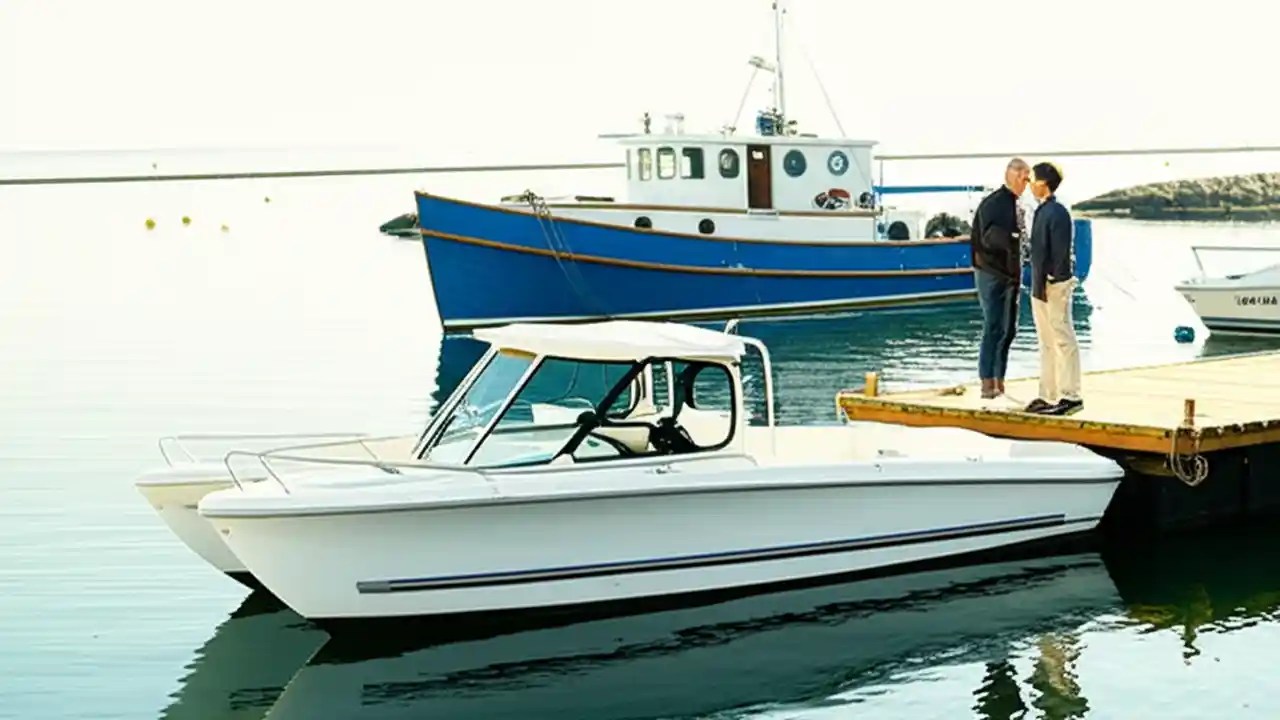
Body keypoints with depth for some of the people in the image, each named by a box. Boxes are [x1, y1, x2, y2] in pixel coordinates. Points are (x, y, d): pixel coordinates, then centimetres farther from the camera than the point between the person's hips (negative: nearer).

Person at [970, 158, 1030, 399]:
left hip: (1011, 276, 8)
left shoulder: (1016, 205, 14)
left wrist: (1018, 274, 15)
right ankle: (987, 384, -5)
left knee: (1009, 330, 9)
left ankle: (999, 382, 15)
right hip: (992, 275, -8)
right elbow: (989, 236, -24)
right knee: (993, 329, -8)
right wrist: (1010, 239, -40)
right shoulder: (993, 203, -12)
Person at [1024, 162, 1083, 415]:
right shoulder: (1043, 211, 12)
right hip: (1041, 285, 10)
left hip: (1054, 284, -10)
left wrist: (1046, 284, -20)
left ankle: (1070, 396, 0)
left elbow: (1059, 254, -19)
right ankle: (1049, 396, 21)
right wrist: (1038, 284, 15)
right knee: (1047, 342, 14)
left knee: (1063, 341, -4)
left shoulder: (1056, 213, -16)